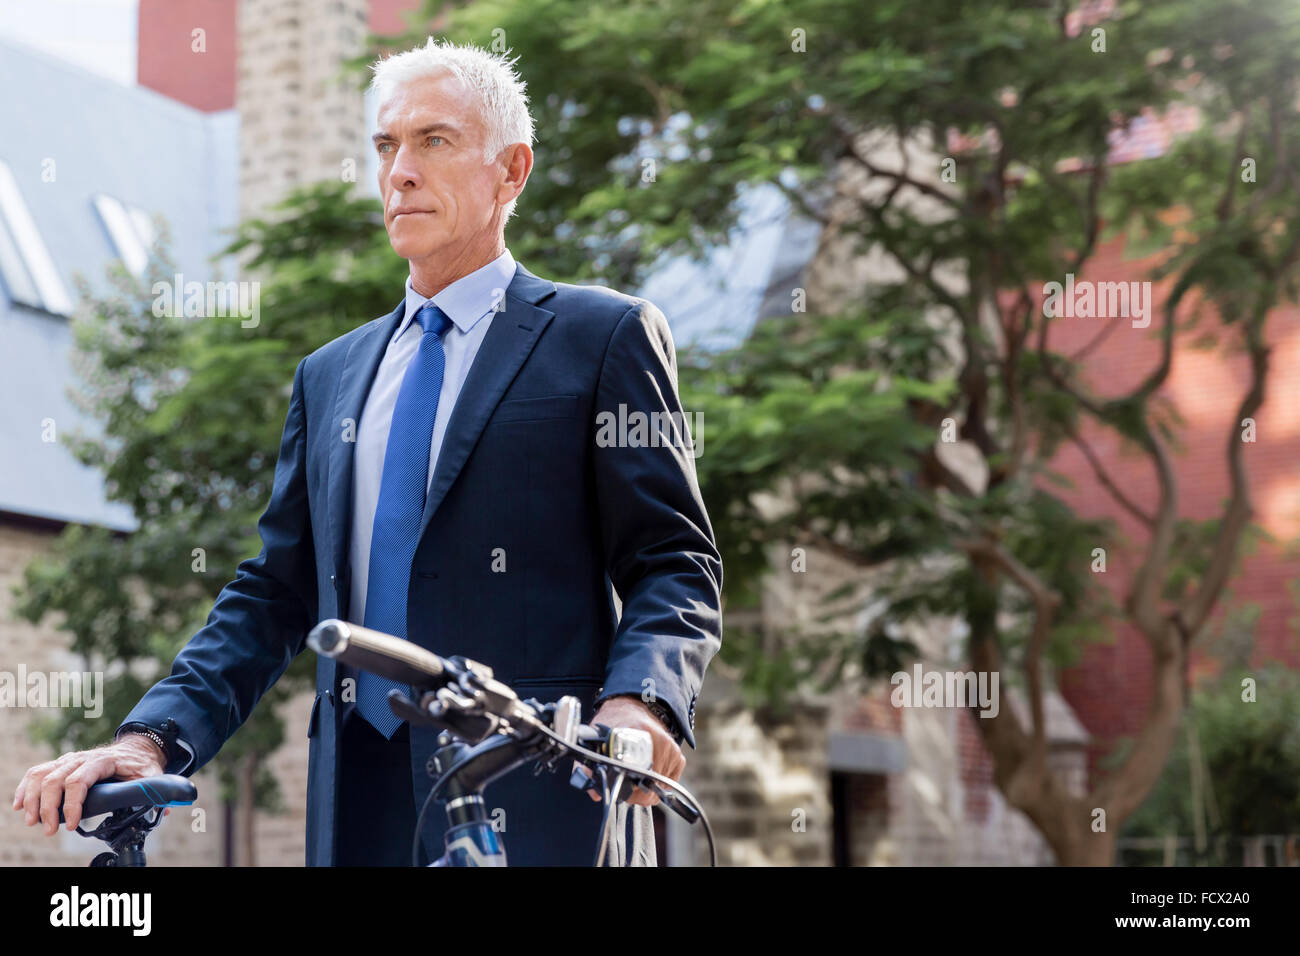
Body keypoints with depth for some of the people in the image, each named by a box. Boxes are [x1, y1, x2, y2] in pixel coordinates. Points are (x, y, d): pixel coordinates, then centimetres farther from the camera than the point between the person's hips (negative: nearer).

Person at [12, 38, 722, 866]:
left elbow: (676, 562, -4)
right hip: (361, 805, 5)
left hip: (539, 806, -4)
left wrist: (637, 703, -23)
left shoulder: (604, 338, 3)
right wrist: (153, 737, 0)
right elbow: (278, 590, 14)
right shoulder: (331, 377, 19)